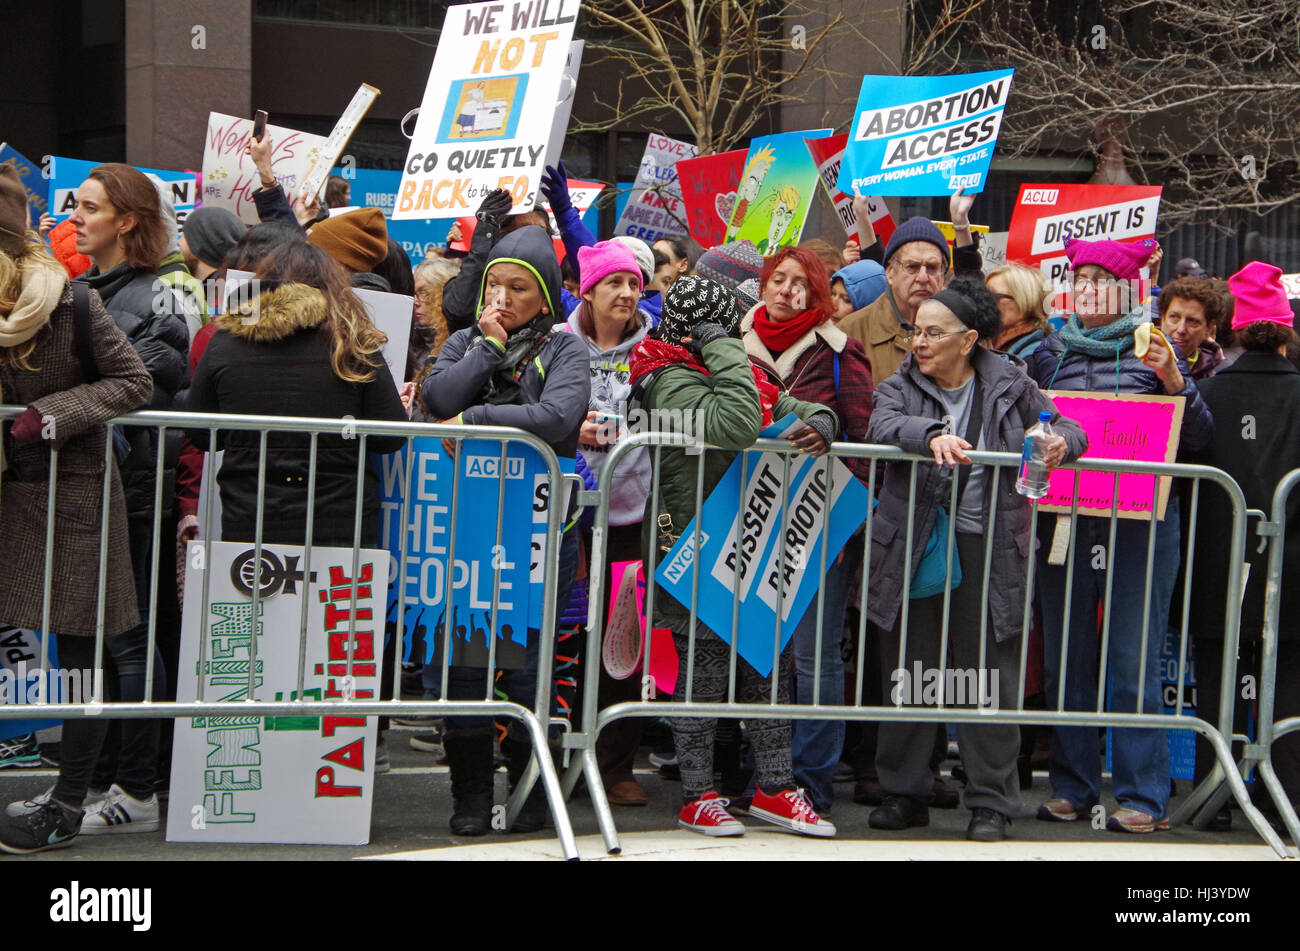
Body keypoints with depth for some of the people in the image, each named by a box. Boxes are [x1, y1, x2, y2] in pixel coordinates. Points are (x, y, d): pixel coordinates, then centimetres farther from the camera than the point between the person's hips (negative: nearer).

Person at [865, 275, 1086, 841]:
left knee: (988, 677, 0)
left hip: (987, 547, -1)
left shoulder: (1009, 384, 6)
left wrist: (1061, 442, -13)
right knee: (906, 672, 7)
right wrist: (932, 434, -35)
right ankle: (903, 794, 20)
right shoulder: (900, 386, 5)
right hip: (914, 547, 1)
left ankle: (992, 803, 9)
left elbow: (1063, 427, 12)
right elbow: (883, 425, -16)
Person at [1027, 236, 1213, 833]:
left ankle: (1144, 796, 0)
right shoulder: (1050, 352, 13)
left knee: (1134, 661, -4)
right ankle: (1072, 788, 15)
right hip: (1064, 516, 3)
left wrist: (1174, 382, -13)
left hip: (1140, 518, -3)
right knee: (1065, 656, 6)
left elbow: (1198, 437, 1)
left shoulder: (1154, 350, 5)